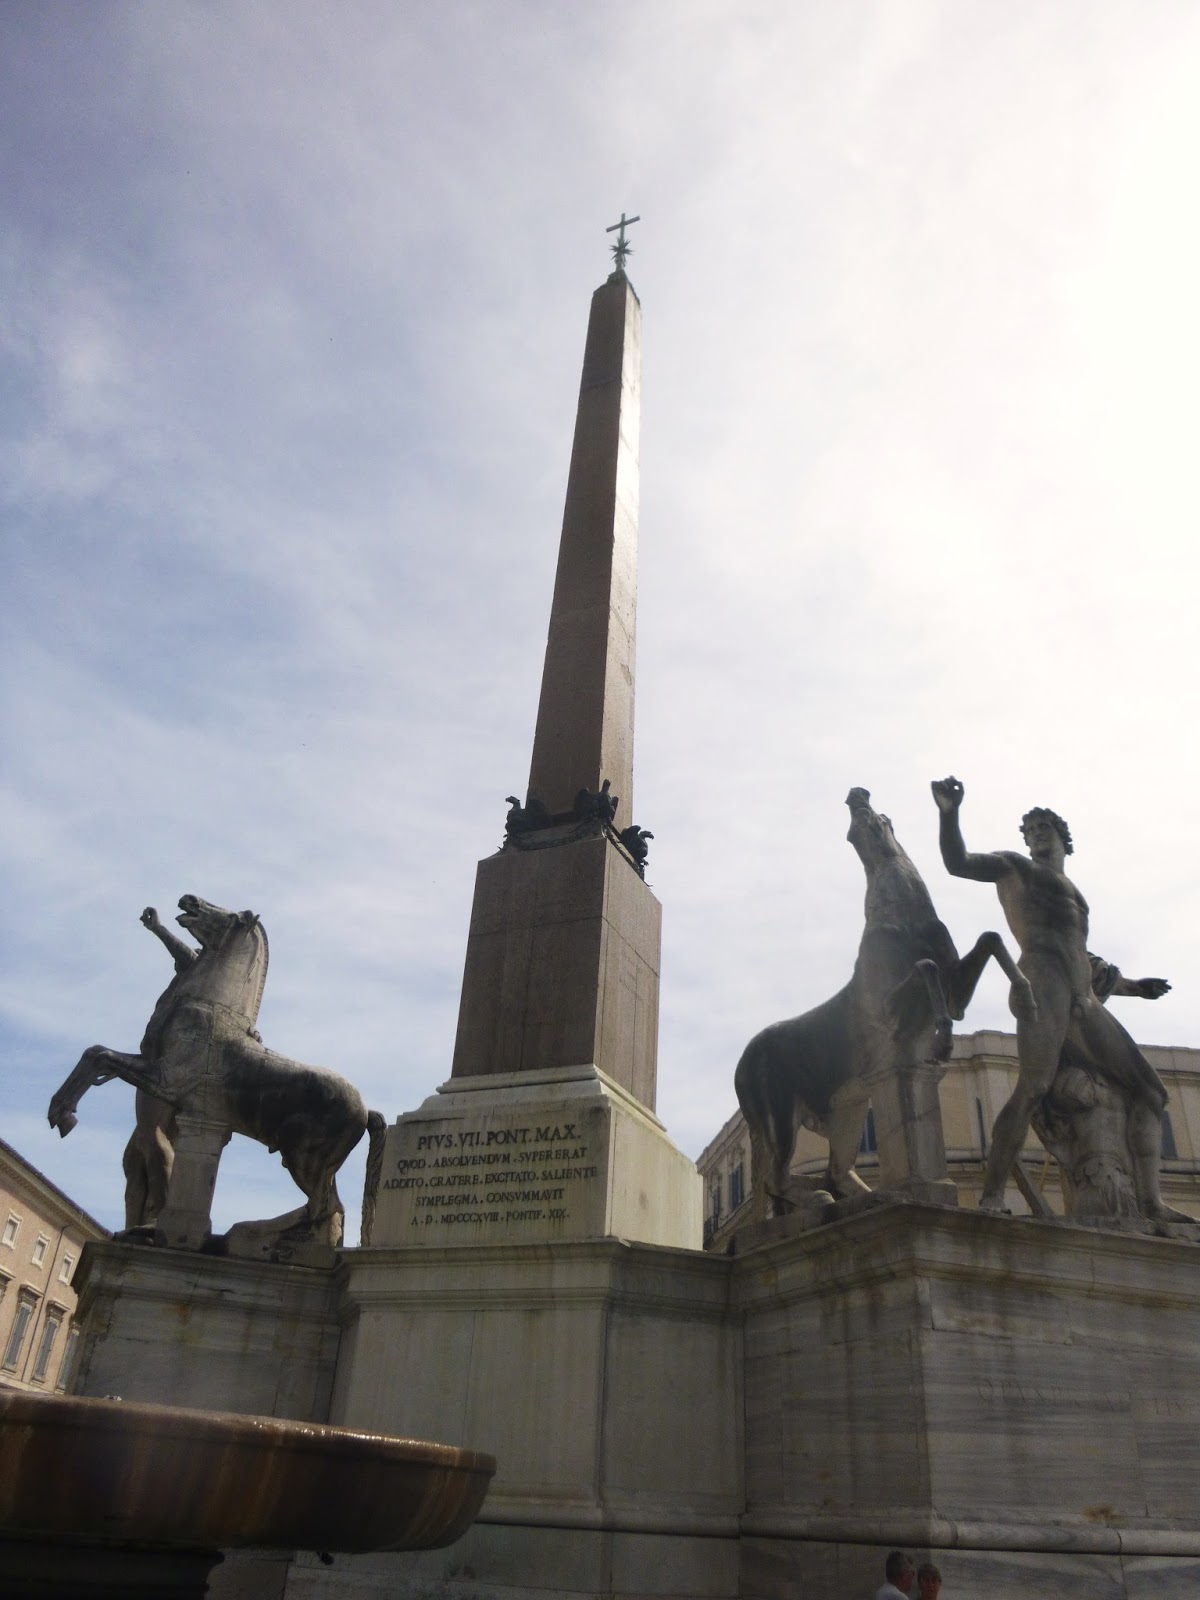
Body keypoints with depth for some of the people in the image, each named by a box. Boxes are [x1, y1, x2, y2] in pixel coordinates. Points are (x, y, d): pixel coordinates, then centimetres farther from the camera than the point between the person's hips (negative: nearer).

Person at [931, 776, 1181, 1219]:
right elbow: (957, 863, 0)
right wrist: (948, 814, -16)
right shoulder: (1014, 866, 17)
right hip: (1043, 978, -8)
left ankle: (1151, 1203, -3)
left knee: (1150, 1089, 3)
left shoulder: (1071, 893, 37)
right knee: (1034, 1085, -27)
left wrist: (1128, 985, 34)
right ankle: (990, 1199, -31)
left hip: (1084, 999, 8)